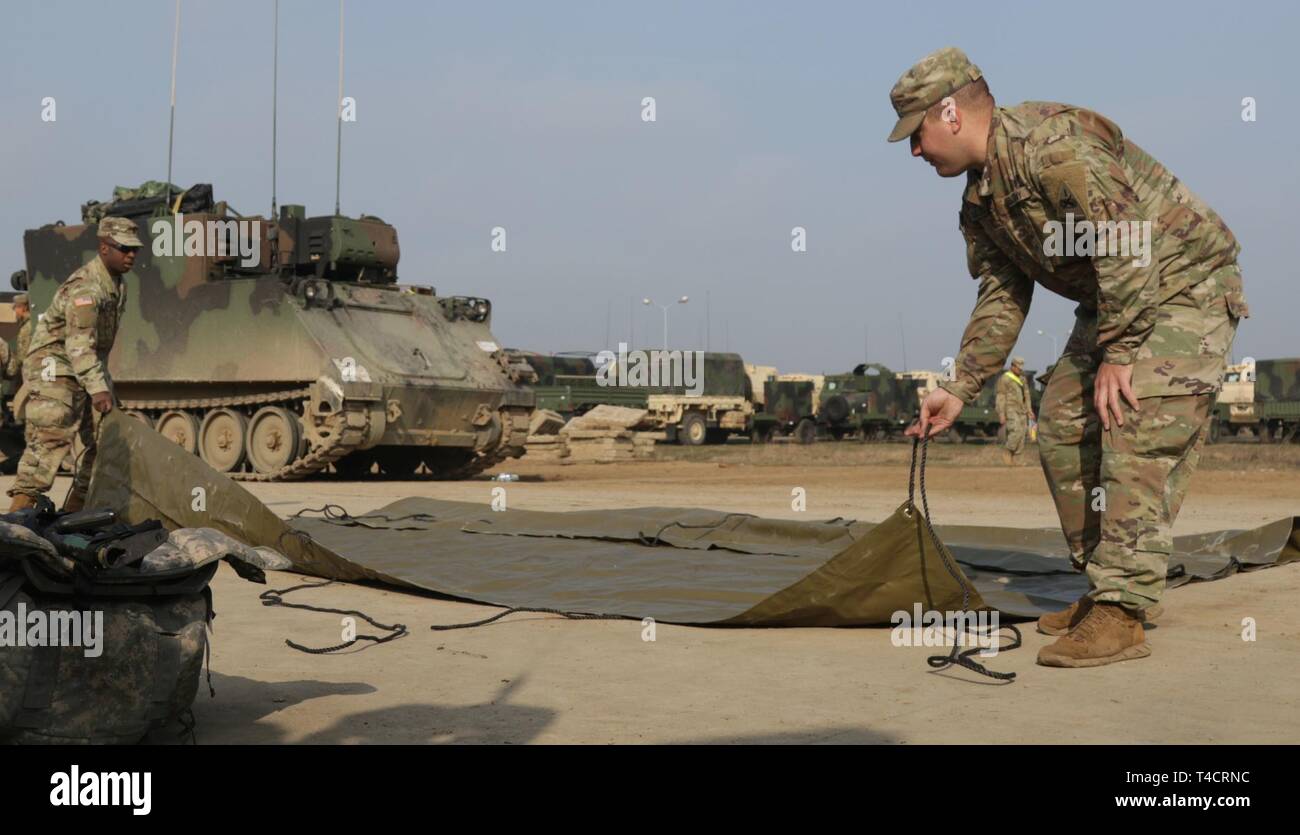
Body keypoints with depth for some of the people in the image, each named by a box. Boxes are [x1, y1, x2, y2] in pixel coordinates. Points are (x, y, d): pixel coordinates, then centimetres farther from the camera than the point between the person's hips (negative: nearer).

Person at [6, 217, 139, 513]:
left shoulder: (117, 285, 9)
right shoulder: (84, 287, -21)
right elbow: (78, 344, -31)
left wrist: (102, 382, 18)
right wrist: (98, 389, -39)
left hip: (89, 369, 9)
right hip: (54, 368, -9)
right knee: (52, 437, -19)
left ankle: (74, 510, 14)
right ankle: (20, 507, -21)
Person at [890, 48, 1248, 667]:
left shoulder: (1049, 141, -25)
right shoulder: (979, 200, 7)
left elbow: (1125, 243, -29)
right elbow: (1001, 299, 12)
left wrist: (1118, 354, -27)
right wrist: (960, 390, 7)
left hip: (1185, 286, -10)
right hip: (1112, 304, 10)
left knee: (1137, 437, -19)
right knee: (1062, 428, 7)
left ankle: (1120, 616, -20)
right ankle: (1103, 587, 15)